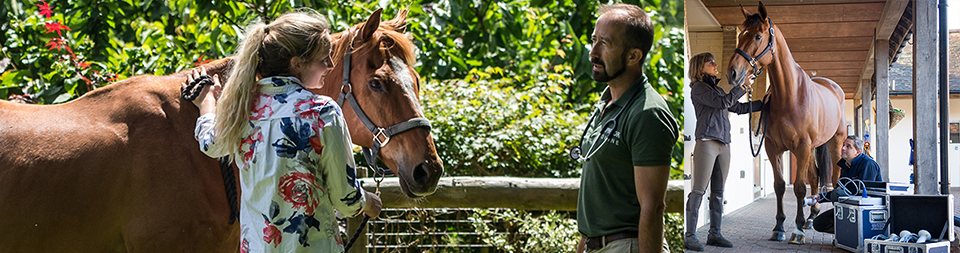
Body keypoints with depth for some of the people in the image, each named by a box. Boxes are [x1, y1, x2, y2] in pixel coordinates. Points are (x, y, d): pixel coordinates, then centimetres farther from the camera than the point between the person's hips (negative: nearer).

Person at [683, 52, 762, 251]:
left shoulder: (717, 89, 22)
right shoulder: (698, 88, -3)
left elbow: (739, 108, 26)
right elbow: (723, 102, -13)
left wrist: (765, 103, 26)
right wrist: (743, 87, -7)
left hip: (724, 144, 8)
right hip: (707, 142, -8)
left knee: (718, 192, 8)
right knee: (699, 190, -9)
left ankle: (714, 234, 12)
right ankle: (689, 236, -9)